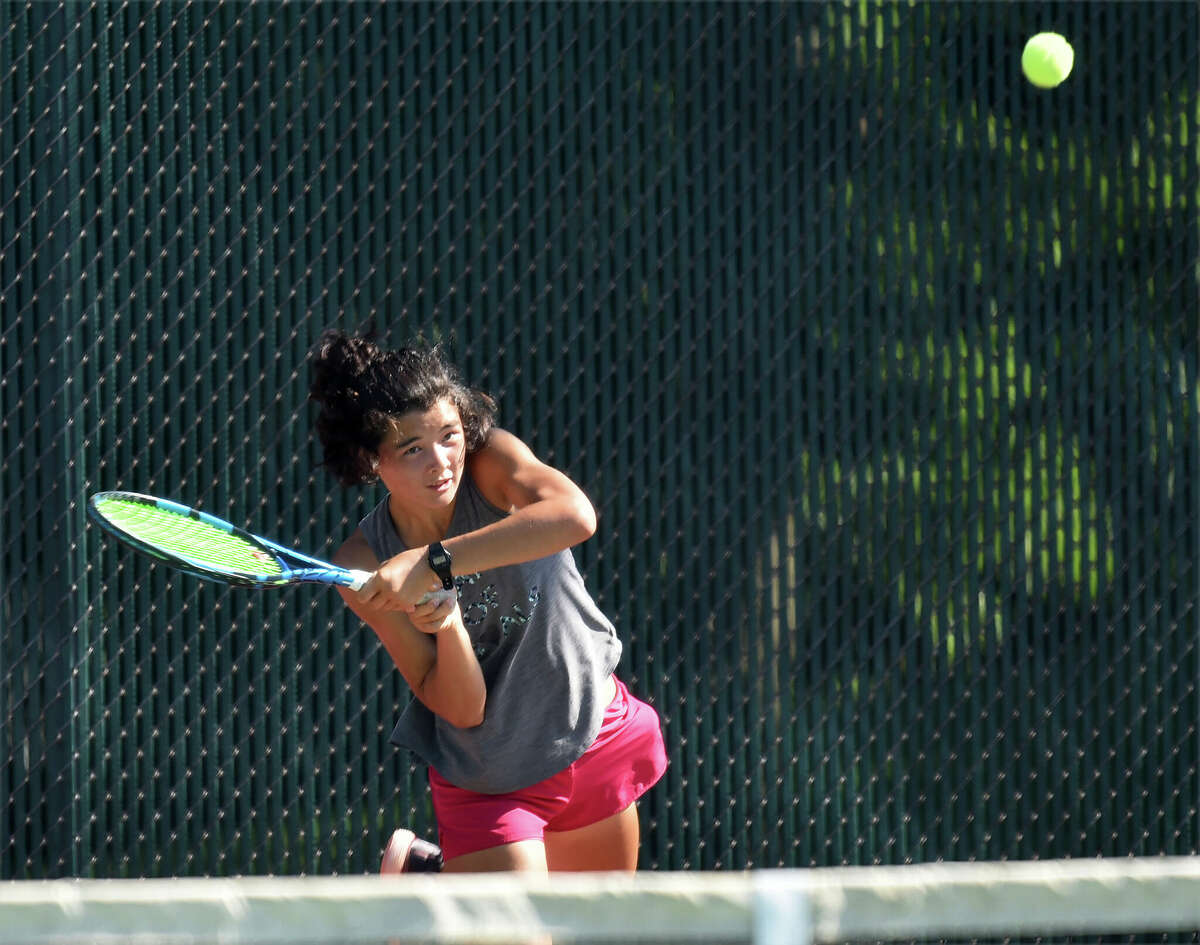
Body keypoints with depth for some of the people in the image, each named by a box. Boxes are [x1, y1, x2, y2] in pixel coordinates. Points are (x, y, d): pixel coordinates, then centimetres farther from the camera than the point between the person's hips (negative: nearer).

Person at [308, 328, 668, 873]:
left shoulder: (489, 458, -19)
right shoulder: (363, 567, -18)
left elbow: (575, 517, -42)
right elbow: (460, 707, -17)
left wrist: (434, 562, -47)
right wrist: (445, 625, -38)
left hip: (594, 739, 2)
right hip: (487, 783, -2)